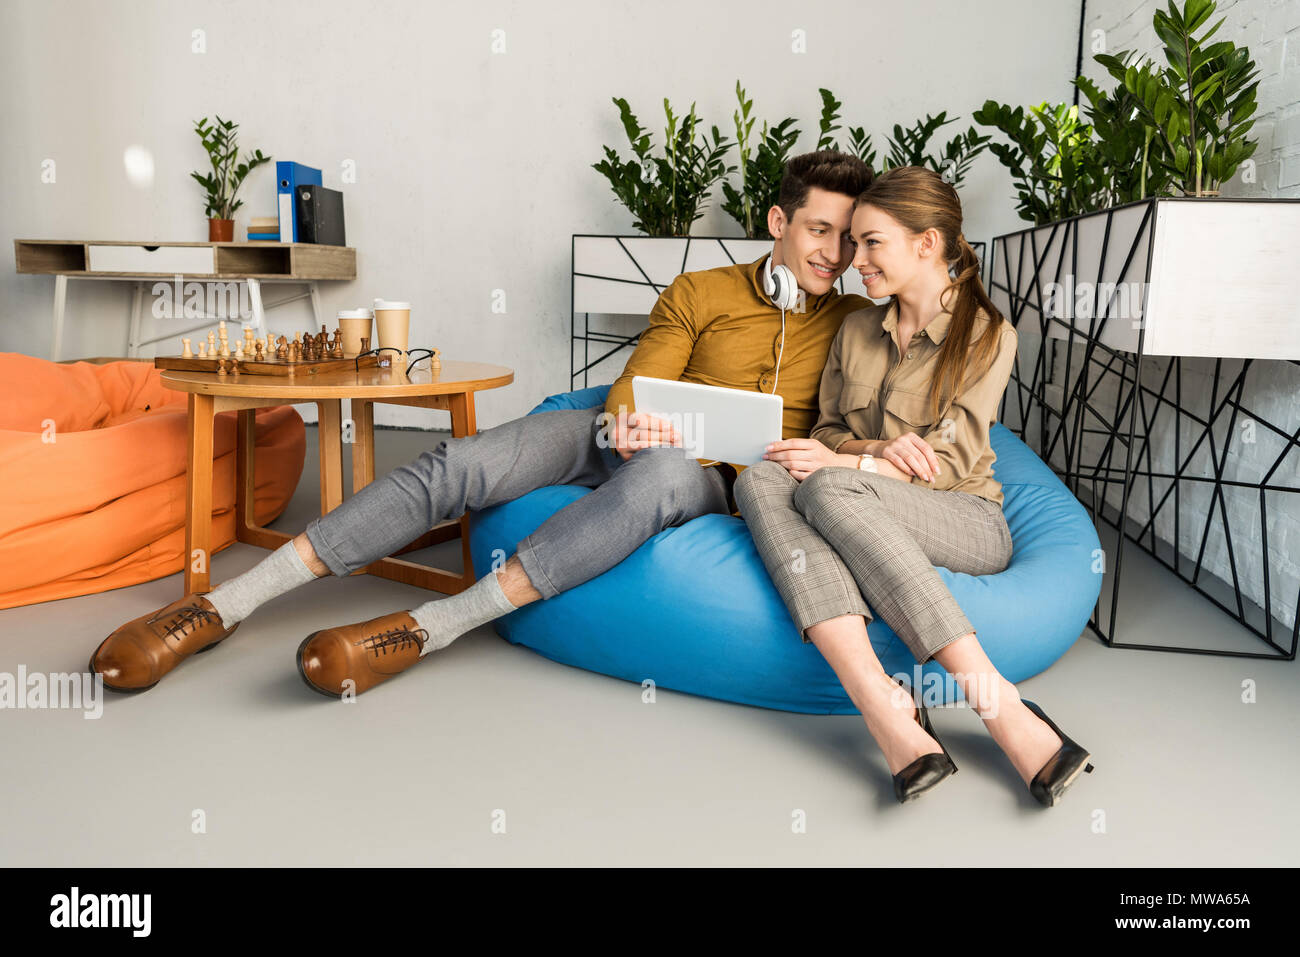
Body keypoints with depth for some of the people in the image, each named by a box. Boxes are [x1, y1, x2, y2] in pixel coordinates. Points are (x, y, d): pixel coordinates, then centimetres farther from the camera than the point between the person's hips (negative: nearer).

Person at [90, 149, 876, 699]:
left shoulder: (855, 323, 14)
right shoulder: (696, 295, 11)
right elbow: (630, 394, 4)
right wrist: (623, 425, -20)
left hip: (716, 482, -1)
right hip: (623, 446, 2)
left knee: (663, 470, -40)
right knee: (462, 464, -24)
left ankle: (423, 629, -37)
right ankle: (224, 606, -17)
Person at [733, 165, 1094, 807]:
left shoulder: (987, 335, 2)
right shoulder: (857, 329, 17)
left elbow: (951, 461, -8)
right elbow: (826, 434, 13)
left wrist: (848, 463, -19)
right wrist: (881, 448, -9)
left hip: (965, 521, -4)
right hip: (867, 532, 4)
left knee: (828, 489, -36)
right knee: (761, 479, -29)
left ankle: (999, 705, -37)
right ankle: (887, 714, -44)